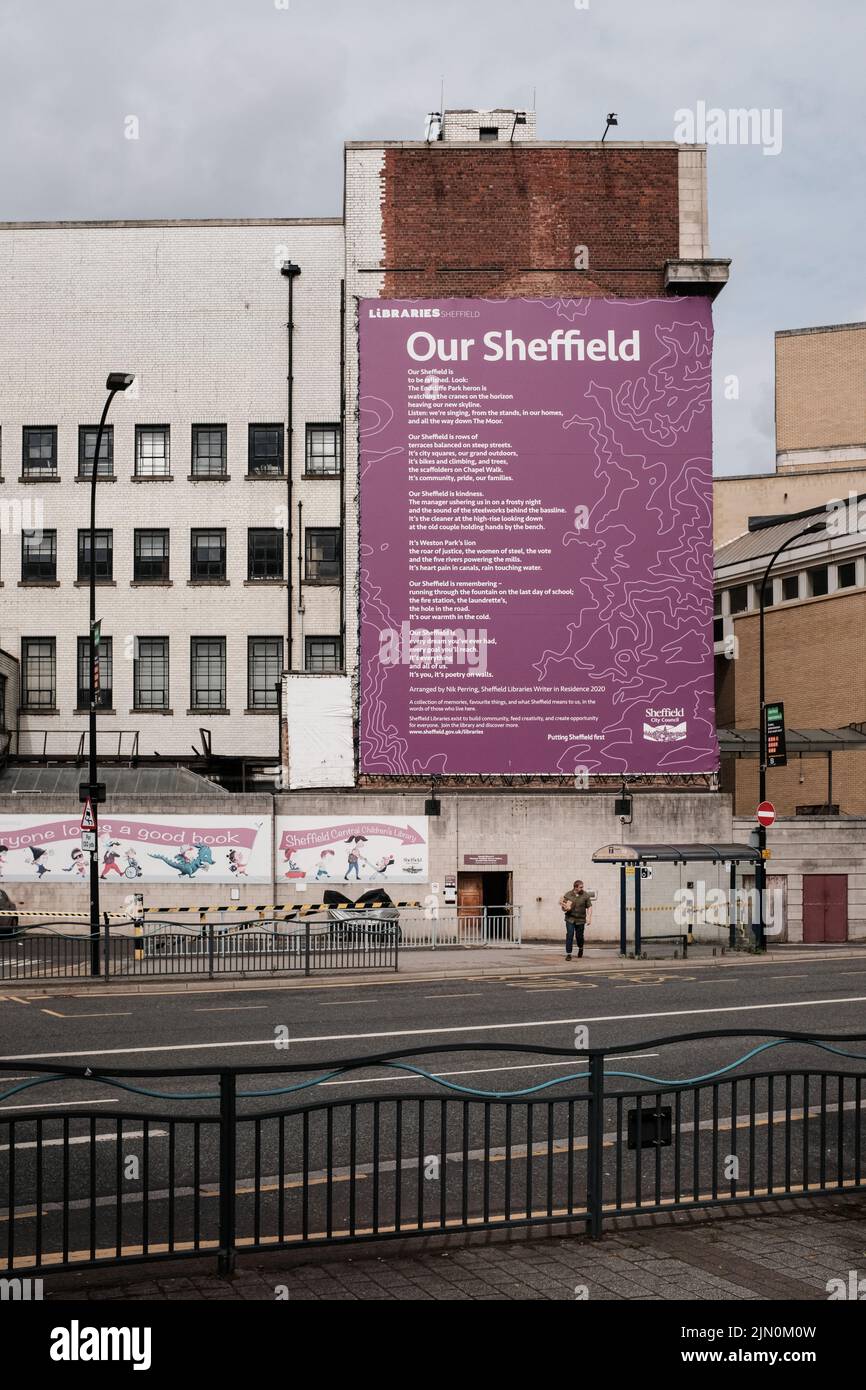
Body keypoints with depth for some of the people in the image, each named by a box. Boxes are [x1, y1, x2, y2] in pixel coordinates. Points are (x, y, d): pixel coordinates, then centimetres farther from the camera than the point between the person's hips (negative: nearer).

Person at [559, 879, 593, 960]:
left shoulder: (585, 895, -2)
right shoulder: (568, 895, -2)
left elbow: (589, 907, 2)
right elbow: (563, 907, 5)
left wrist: (589, 918, -9)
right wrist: (565, 908, -19)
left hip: (580, 920, 0)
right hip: (570, 919, 0)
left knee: (579, 936, 5)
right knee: (569, 935, -10)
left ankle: (580, 948, 37)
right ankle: (568, 954, -3)